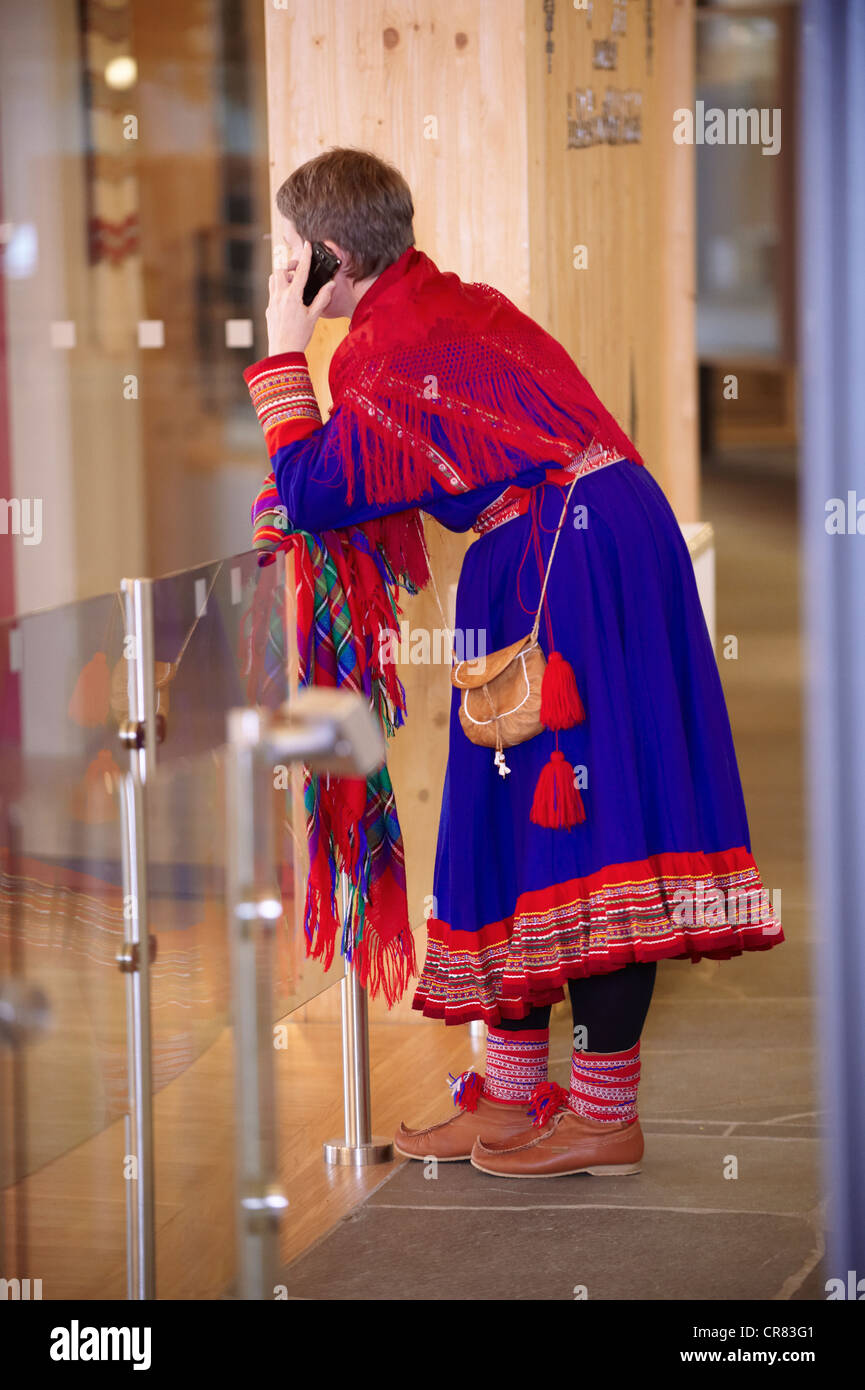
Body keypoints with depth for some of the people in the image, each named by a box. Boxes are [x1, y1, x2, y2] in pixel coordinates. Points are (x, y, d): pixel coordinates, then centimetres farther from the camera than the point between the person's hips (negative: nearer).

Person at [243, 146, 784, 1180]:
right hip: (550, 560, 10)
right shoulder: (451, 301, 17)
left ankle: (606, 1114, -5)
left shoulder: (385, 353, -12)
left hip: (570, 553, -10)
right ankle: (514, 1094, 17)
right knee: (523, 805, 12)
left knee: (574, 807, -8)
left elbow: (313, 494, -13)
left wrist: (284, 357, -7)